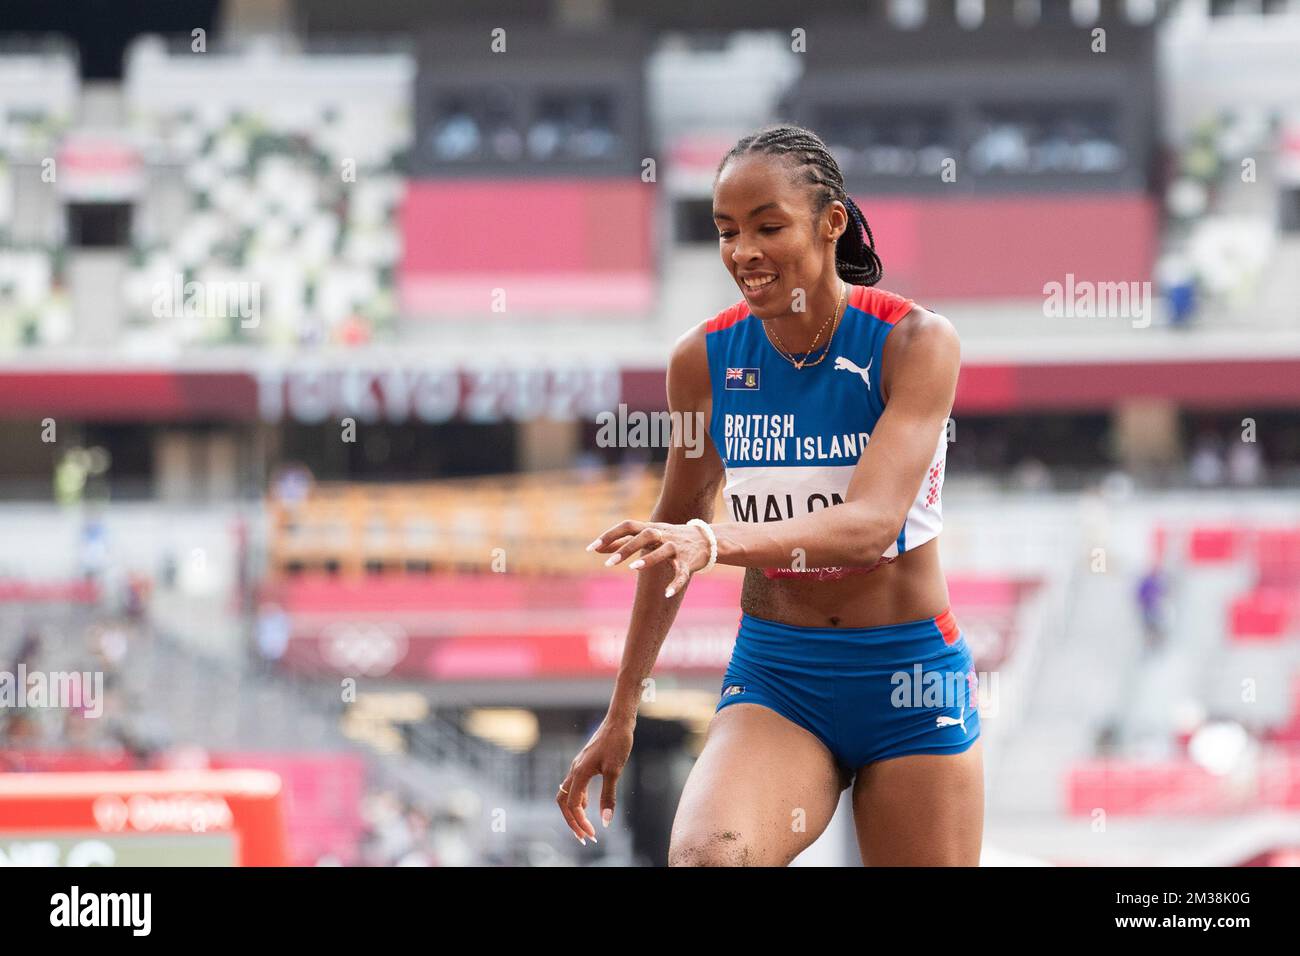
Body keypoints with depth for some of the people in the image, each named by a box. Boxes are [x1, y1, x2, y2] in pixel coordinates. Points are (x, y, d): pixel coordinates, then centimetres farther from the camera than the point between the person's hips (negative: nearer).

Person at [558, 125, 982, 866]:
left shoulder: (916, 342, -11)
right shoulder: (705, 359, -1)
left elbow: (874, 520, -25)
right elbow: (675, 535, 13)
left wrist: (714, 542, -41)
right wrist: (622, 712, 17)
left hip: (909, 691, -1)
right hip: (774, 676, 1)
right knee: (704, 856, -31)